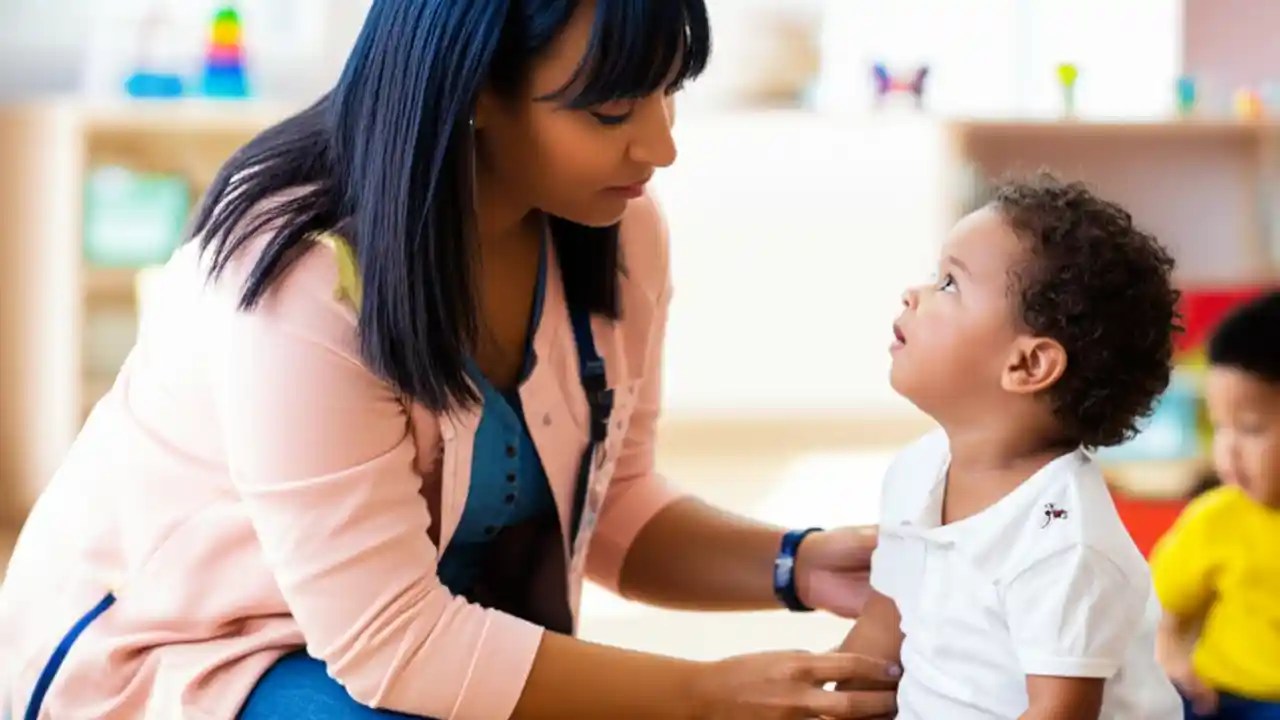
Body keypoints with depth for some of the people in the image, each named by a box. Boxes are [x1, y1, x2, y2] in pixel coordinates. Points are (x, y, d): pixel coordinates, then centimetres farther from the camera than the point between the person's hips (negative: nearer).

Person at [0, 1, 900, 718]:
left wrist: (794, 565, -17)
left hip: (432, 630, 7)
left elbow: (615, 509, 2)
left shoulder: (616, 233, -10)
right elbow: (390, 642, -29)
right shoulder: (301, 278, -30)